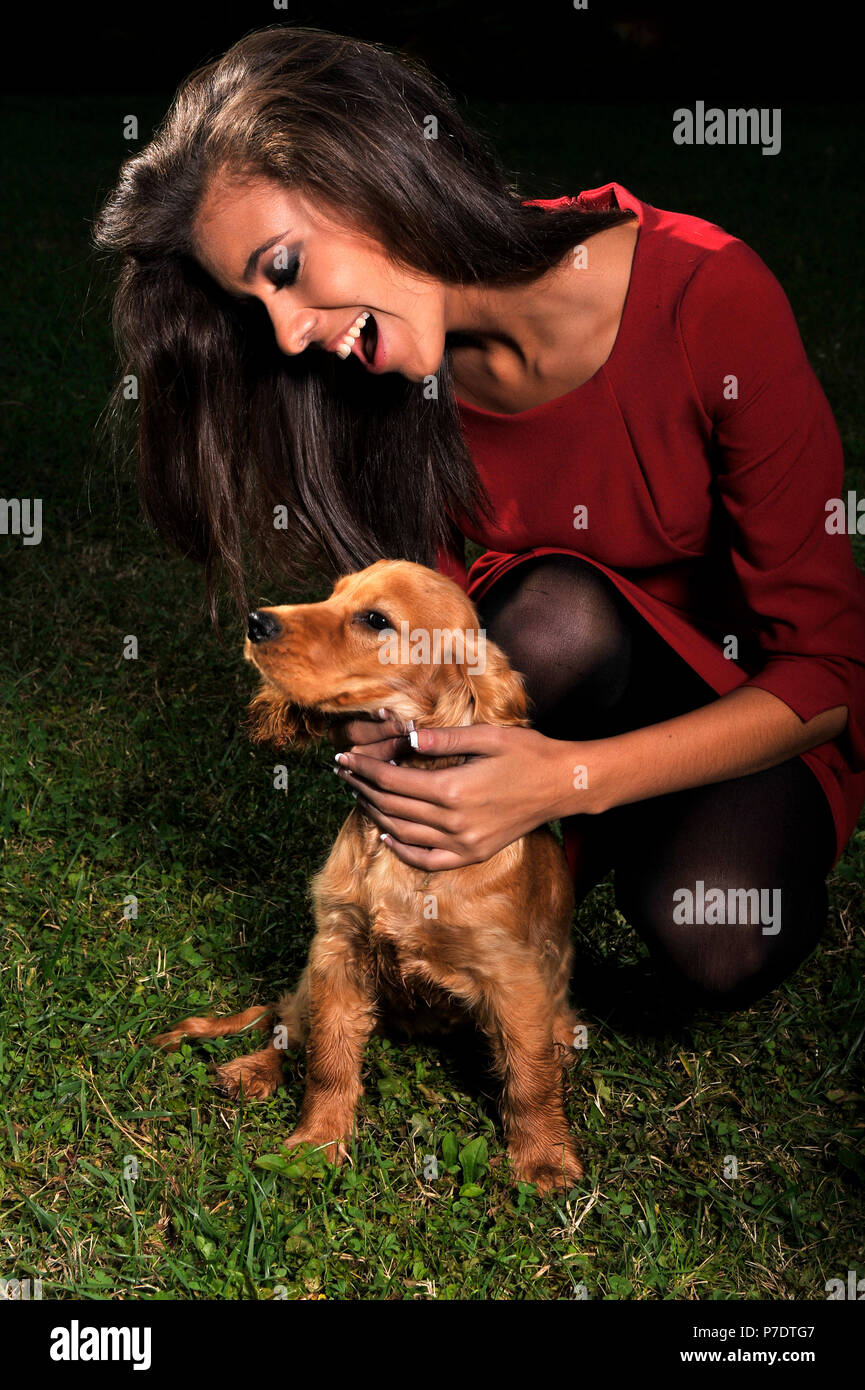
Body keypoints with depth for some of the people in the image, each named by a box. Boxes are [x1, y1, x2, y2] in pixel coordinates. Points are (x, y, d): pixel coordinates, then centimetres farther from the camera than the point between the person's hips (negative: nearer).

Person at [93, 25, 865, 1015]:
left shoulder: (706, 295, -28)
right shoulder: (397, 371, -14)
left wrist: (572, 778, -36)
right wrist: (383, 727, -28)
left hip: (756, 704, -2)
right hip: (564, 673, 3)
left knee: (712, 946, -31)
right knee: (551, 611, -33)